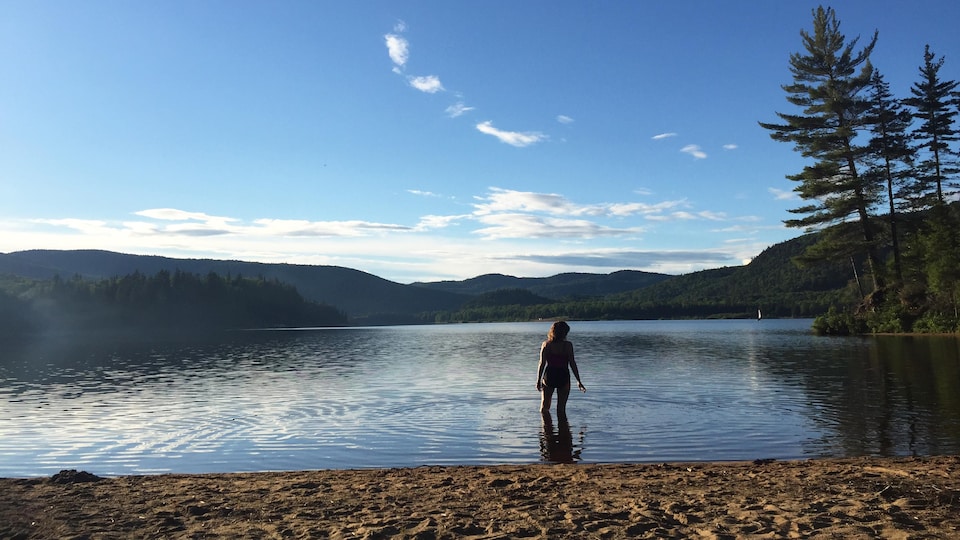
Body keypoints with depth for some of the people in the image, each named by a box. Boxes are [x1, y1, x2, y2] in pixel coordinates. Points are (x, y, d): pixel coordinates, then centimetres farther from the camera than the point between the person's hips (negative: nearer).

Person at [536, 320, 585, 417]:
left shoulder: (546, 345, -4)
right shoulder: (568, 345, -7)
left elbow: (542, 364, -6)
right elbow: (572, 364, -6)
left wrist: (538, 380, 1)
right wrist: (578, 381, 1)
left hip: (549, 376, 1)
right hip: (563, 377, -1)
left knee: (544, 406, 14)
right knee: (561, 408, 9)